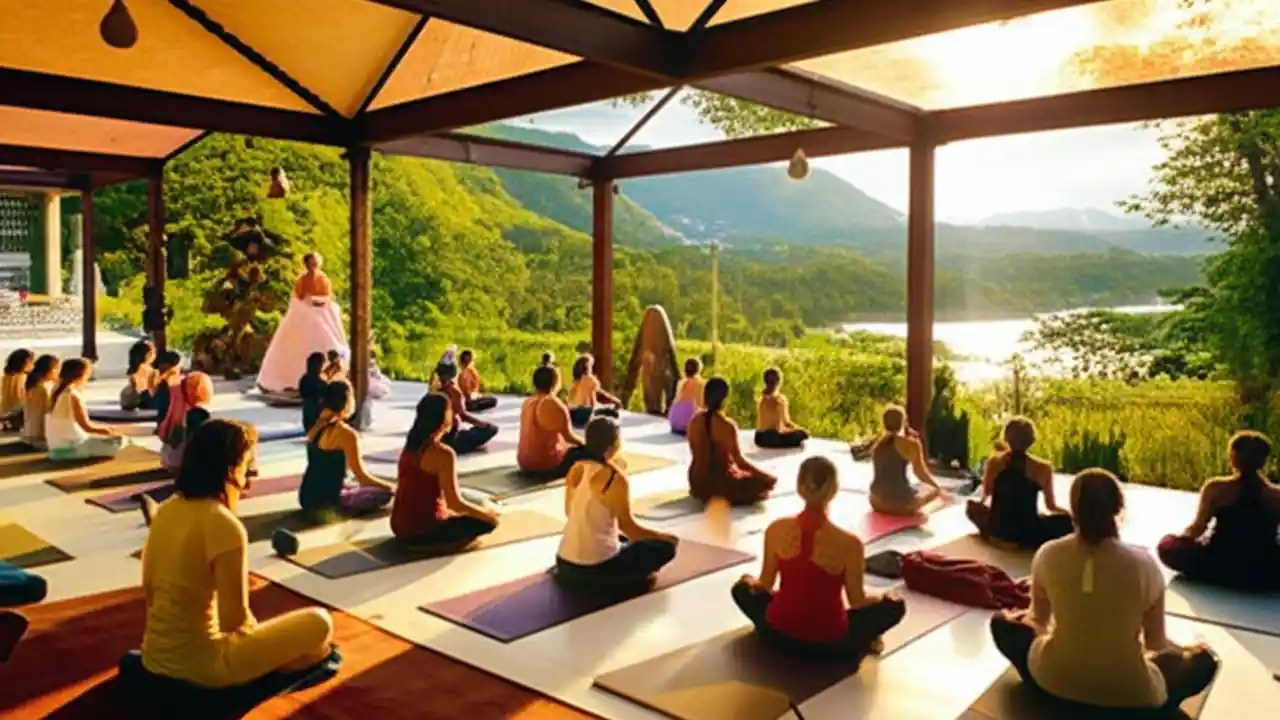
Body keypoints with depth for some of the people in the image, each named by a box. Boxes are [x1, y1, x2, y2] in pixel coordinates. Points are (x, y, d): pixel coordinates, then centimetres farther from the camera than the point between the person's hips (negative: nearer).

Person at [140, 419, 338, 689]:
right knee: (319, 622, 2)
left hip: (154, 656, 8)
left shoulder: (165, 510, -1)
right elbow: (236, 619, -19)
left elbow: (149, 590, 10)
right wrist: (255, 631, 3)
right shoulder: (225, 526, -24)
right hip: (199, 665, -8)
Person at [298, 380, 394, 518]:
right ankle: (334, 511, -2)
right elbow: (361, 476, -13)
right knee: (384, 493, -1)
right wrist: (389, 487, -1)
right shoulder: (347, 434, -17)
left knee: (357, 488, 31)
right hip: (326, 501, -9)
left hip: (307, 498, 9)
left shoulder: (317, 427, 6)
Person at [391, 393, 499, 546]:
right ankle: (433, 543, 5)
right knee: (488, 521, 3)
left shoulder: (411, 446, 5)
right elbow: (455, 503, -20)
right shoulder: (443, 453, -20)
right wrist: (485, 512, -3)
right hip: (421, 531, -9)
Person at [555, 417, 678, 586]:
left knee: (623, 538, 35)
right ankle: (608, 578, -2)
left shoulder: (575, 469, 2)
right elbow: (627, 526, -9)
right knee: (666, 547, 7)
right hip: (596, 566, -7)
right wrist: (662, 536, 6)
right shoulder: (616, 478, -16)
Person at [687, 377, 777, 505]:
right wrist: (765, 475, -9)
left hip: (697, 480, 7)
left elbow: (696, 454, 5)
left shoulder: (695, 421, -5)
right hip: (721, 481, -7)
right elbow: (738, 460, -18)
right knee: (764, 481, 14)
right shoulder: (728, 426, -21)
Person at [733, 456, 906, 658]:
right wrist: (881, 597, 15)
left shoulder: (776, 530, -12)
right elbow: (857, 602, -7)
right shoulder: (849, 543, -19)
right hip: (828, 643, -2)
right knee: (895, 605, 19)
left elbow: (765, 585, 2)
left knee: (743, 589, 31)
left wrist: (750, 581, 25)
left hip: (778, 633, 2)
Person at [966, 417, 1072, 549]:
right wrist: (1069, 513, 21)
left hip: (997, 529, 3)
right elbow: (1051, 506, 0)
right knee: (1067, 519, 17)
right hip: (1028, 533, -2)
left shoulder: (994, 462, -4)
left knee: (971, 505, 31)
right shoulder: (1042, 468, -10)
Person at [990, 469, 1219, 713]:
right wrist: (1183, 651, 22)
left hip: (1055, 678, 0)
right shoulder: (1143, 564, -16)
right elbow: (1156, 643, -2)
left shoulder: (1049, 555, -11)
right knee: (1204, 659, 26)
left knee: (1002, 622, 27)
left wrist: (1023, 617, 31)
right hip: (1128, 691, 0)